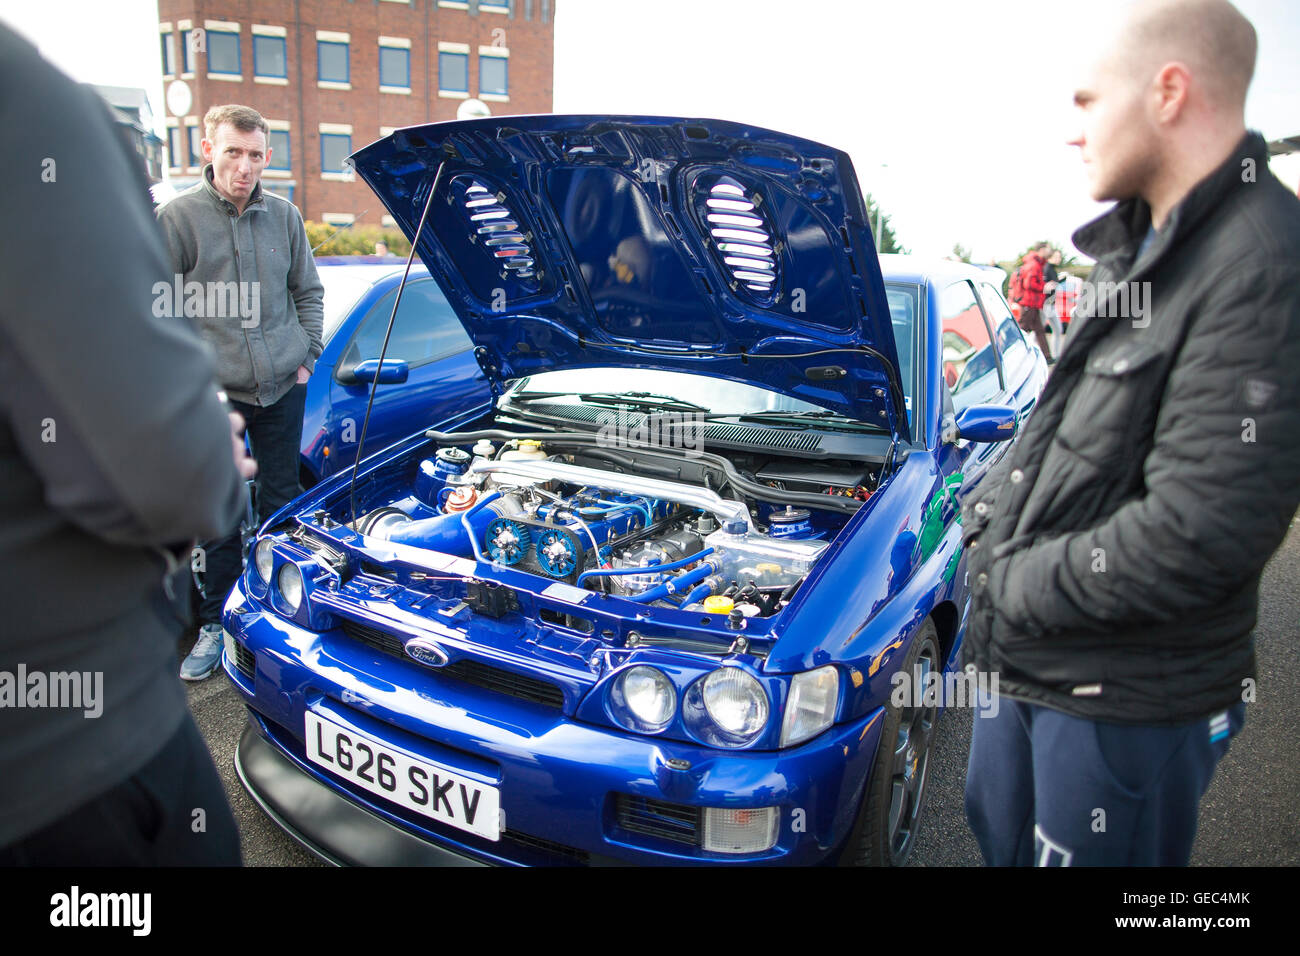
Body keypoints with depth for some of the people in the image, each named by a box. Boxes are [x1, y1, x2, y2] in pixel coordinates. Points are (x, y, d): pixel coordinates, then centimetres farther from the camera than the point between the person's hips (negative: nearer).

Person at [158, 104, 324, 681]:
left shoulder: (284, 216, 6)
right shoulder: (177, 217, -6)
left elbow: (308, 292, 16)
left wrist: (306, 355, 6)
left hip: (282, 389, 3)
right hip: (213, 394, -3)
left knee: (281, 502, 13)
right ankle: (216, 624, 19)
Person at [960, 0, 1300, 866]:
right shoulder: (1142, 250, 8)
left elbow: (1202, 533, -29)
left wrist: (1019, 586, -18)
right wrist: (990, 505, 3)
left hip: (1127, 700, -8)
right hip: (1026, 660, 9)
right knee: (999, 830, 27)